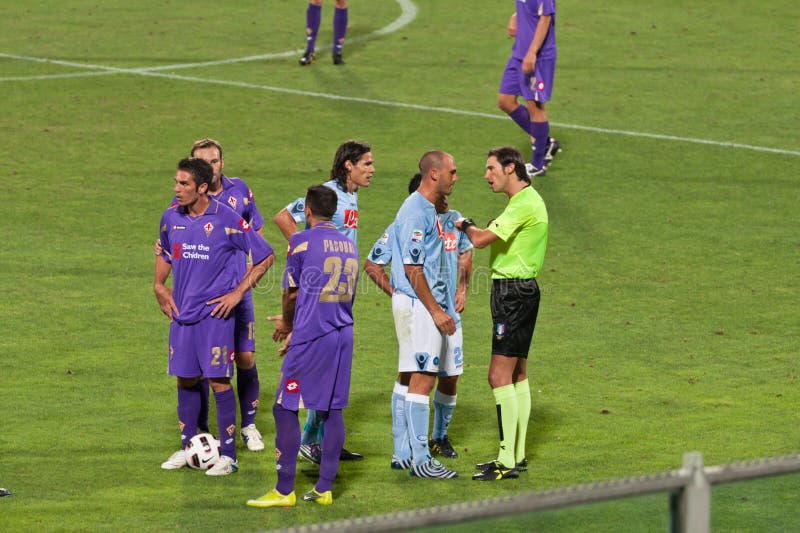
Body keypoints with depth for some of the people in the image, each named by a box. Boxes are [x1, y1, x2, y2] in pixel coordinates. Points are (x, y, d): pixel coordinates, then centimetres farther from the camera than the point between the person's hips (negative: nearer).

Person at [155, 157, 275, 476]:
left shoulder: (226, 219, -12)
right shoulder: (172, 217, 4)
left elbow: (265, 256, -4)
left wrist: (238, 292, -7)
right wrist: (159, 286, 12)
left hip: (215, 313, -5)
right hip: (181, 312, 5)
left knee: (218, 380, -5)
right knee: (185, 380, 10)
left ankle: (228, 455, 2)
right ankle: (187, 447, 23)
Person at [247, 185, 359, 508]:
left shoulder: (301, 242, -6)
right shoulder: (349, 245, 13)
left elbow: (292, 294, 0)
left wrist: (287, 324, 22)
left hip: (311, 337, -6)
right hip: (343, 334, 7)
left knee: (285, 408, -1)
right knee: (332, 411, 9)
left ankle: (284, 491, -3)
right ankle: (324, 489, 10)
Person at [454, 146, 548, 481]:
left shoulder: (524, 204, -18)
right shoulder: (527, 200, 16)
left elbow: (480, 240, -23)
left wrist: (465, 225, -6)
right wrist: (495, 227, 8)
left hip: (513, 292, -11)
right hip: (520, 288, 11)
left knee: (500, 376, -11)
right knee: (517, 374, 15)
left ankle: (507, 461, -12)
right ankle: (517, 455, 21)